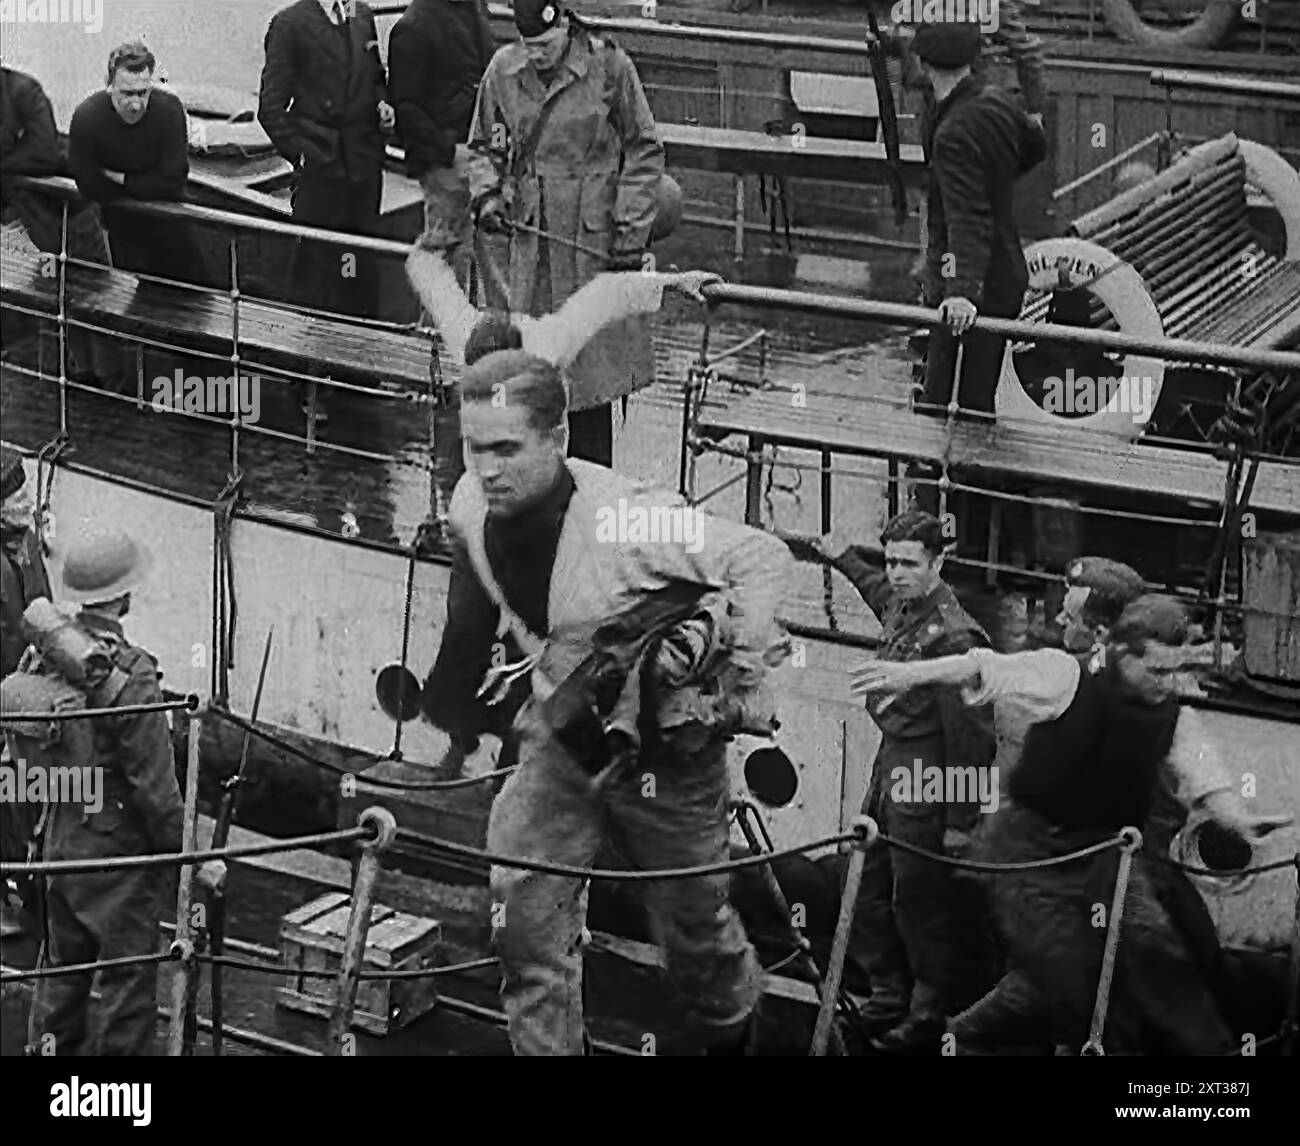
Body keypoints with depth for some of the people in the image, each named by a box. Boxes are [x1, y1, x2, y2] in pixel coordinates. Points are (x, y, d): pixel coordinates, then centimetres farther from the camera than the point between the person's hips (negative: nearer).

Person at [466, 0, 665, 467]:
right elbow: (484, 146, 17)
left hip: (593, 237, -3)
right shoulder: (503, 69, 3)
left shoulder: (609, 65, -6)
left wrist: (630, 232, -5)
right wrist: (486, 194, -2)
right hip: (526, 233, 3)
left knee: (590, 364, -1)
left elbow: (644, 152, 0)